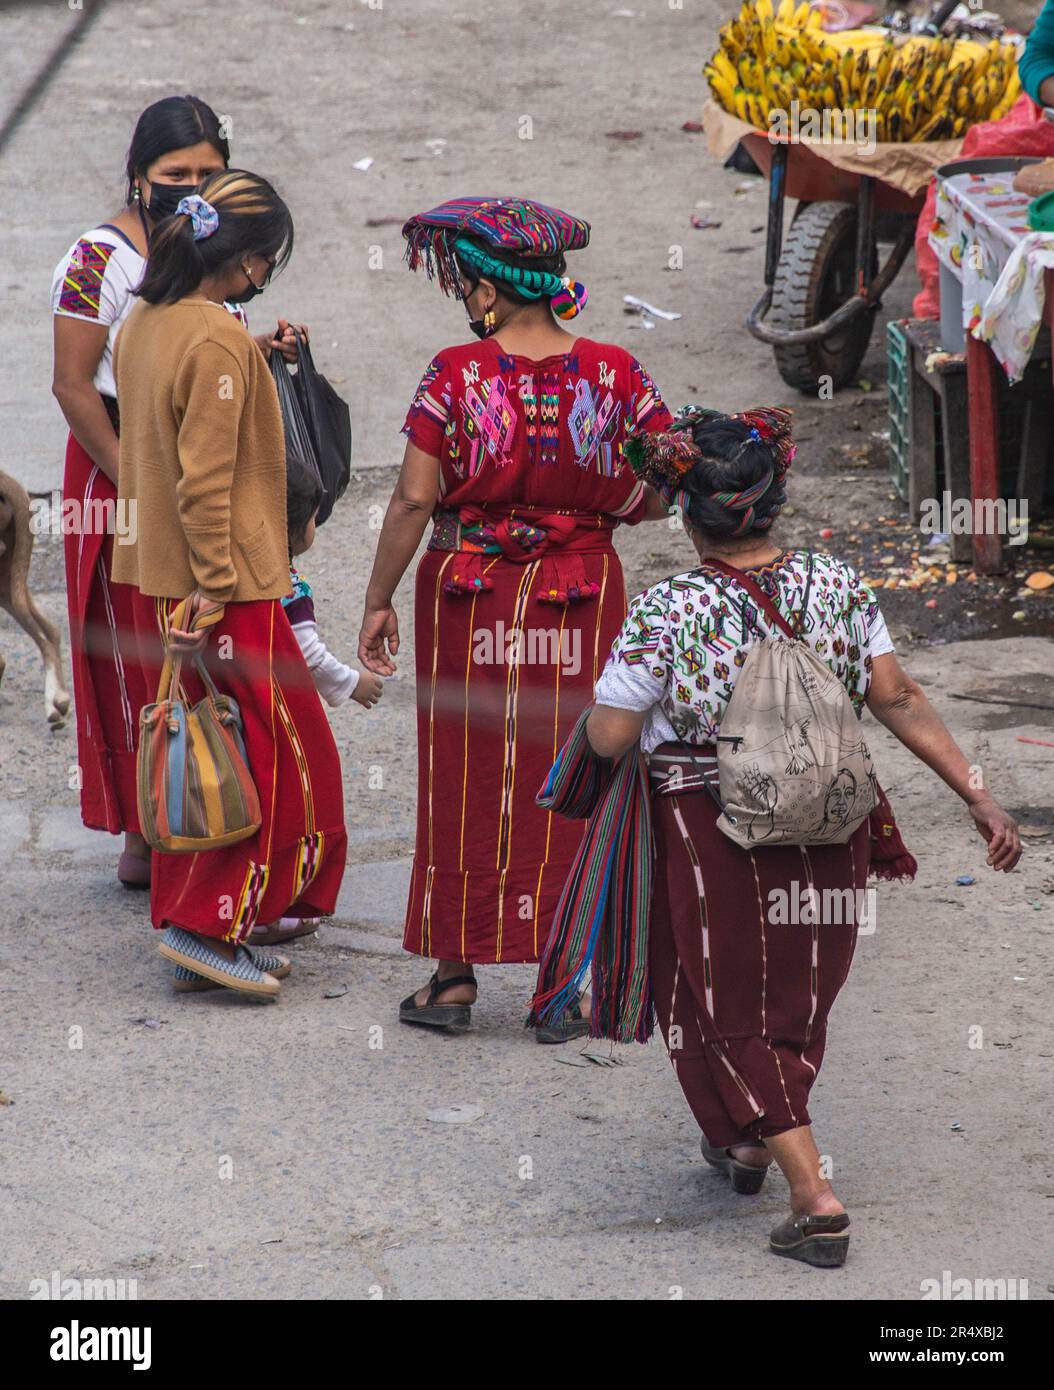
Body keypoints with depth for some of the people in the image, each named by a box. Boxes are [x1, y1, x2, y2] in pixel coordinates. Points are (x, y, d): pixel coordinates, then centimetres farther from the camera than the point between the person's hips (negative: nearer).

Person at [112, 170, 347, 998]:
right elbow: (205, 479, -21)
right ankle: (209, 923, -3)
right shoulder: (220, 342, -20)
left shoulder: (143, 325, 8)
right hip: (225, 586, -9)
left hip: (155, 578, 9)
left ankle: (188, 909, 21)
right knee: (274, 755, -2)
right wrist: (217, 585, -18)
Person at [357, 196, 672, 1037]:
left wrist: (380, 602, -4)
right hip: (580, 605, 1)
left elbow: (413, 500, -13)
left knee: (464, 786, 10)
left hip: (468, 596, -1)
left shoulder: (456, 376, -12)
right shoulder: (616, 375, -6)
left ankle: (456, 975, 15)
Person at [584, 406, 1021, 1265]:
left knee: (729, 1009, 7)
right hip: (829, 833, 5)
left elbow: (610, 738, -14)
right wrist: (980, 799, -5)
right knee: (797, 991, 23)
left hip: (711, 837, -4)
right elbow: (898, 700, -8)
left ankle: (816, 1196, -4)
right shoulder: (837, 586, -6)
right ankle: (750, 1142, 45)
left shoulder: (665, 614, -17)